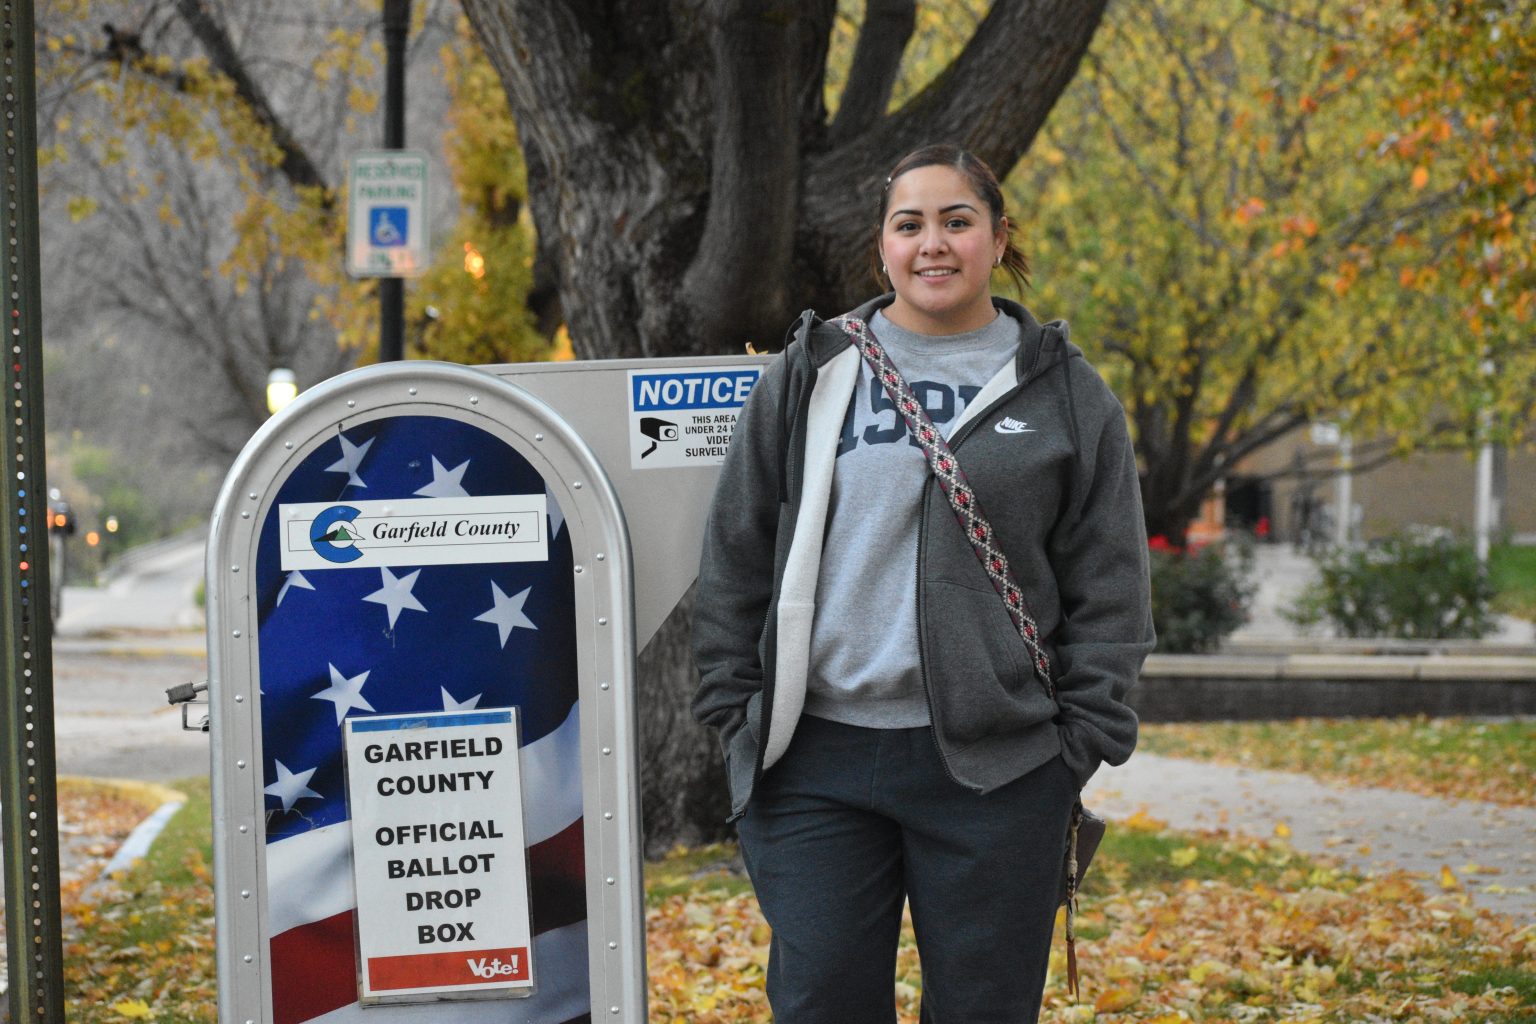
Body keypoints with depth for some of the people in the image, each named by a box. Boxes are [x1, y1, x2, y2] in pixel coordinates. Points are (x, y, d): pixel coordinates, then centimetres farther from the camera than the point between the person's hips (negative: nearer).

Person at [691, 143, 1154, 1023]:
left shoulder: (1065, 395, 7)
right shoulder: (811, 376, 9)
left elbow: (1107, 587, 6)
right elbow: (738, 556, 10)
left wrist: (1084, 738, -1)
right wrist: (734, 708, 3)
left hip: (995, 767, -1)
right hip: (817, 757, 1)